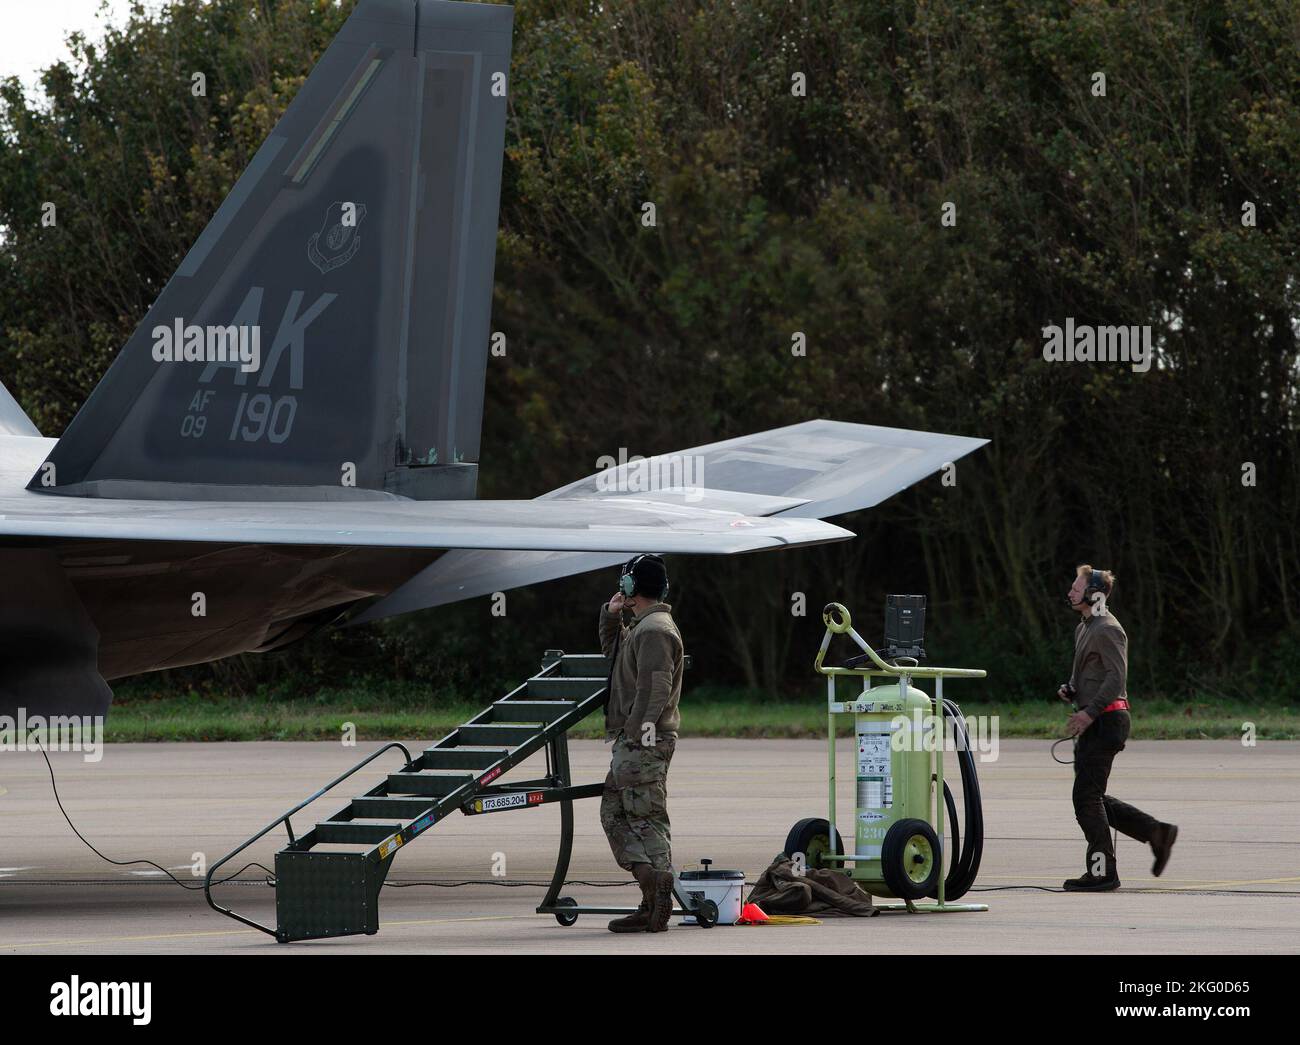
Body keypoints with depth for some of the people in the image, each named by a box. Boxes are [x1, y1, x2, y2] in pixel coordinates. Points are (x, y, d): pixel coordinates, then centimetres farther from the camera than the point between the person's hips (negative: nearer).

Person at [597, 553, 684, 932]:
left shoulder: (653, 630, -14)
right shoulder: (642, 627, 20)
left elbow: (654, 689, -22)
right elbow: (612, 651, 38)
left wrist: (638, 732, -24)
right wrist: (611, 616, 22)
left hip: (643, 744, -10)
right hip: (632, 744, 10)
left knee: (646, 819, -10)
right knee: (614, 814, 11)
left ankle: (657, 904, -12)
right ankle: (653, 901, 9)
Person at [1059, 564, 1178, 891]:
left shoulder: (1107, 630, -13)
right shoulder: (1084, 628, 19)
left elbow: (1117, 677, -21)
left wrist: (1089, 712, -25)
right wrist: (1071, 690, 10)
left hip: (1105, 721, -10)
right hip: (1093, 724, 10)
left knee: (1086, 796, -8)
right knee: (1093, 797, 11)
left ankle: (1102, 871, -4)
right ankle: (1156, 832, 16)